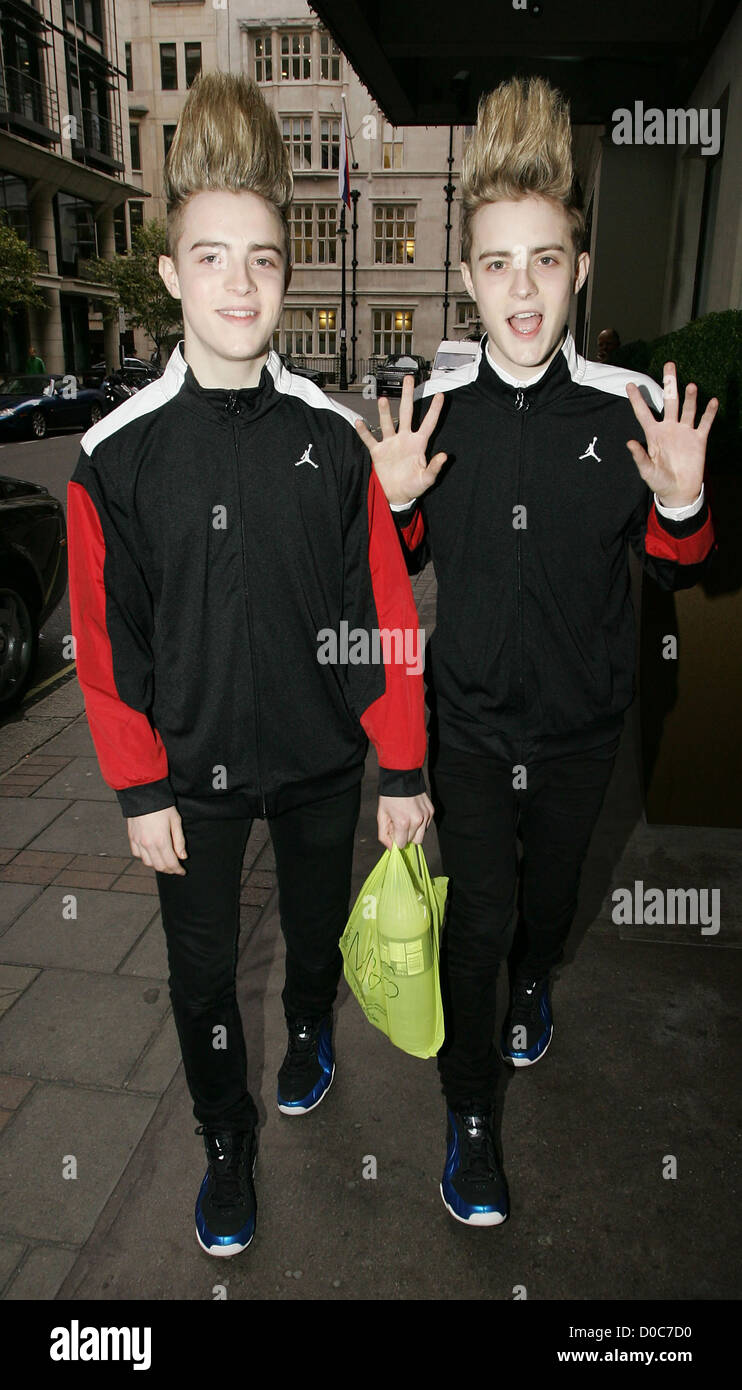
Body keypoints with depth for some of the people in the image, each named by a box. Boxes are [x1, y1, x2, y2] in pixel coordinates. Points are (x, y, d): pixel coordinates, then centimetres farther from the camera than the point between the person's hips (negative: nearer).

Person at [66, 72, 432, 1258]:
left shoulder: (332, 438, -8)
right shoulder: (117, 455, -9)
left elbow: (384, 616, -6)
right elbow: (108, 640, -6)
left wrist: (403, 770, -5)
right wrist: (141, 791, -6)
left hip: (322, 759, 1)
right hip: (195, 770, 0)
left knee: (317, 924, 23)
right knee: (202, 970, 13)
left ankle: (311, 1031, 57)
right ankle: (226, 1140, 40)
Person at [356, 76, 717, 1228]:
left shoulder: (631, 406, -10)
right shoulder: (435, 407, -7)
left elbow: (676, 571, -2)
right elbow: (408, 562, 5)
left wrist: (681, 500, -22)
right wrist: (399, 501, -16)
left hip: (582, 717, 1)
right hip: (469, 714, 0)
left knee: (553, 879, 22)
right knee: (478, 913, 2)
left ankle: (532, 985, 56)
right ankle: (470, 1118, 23)